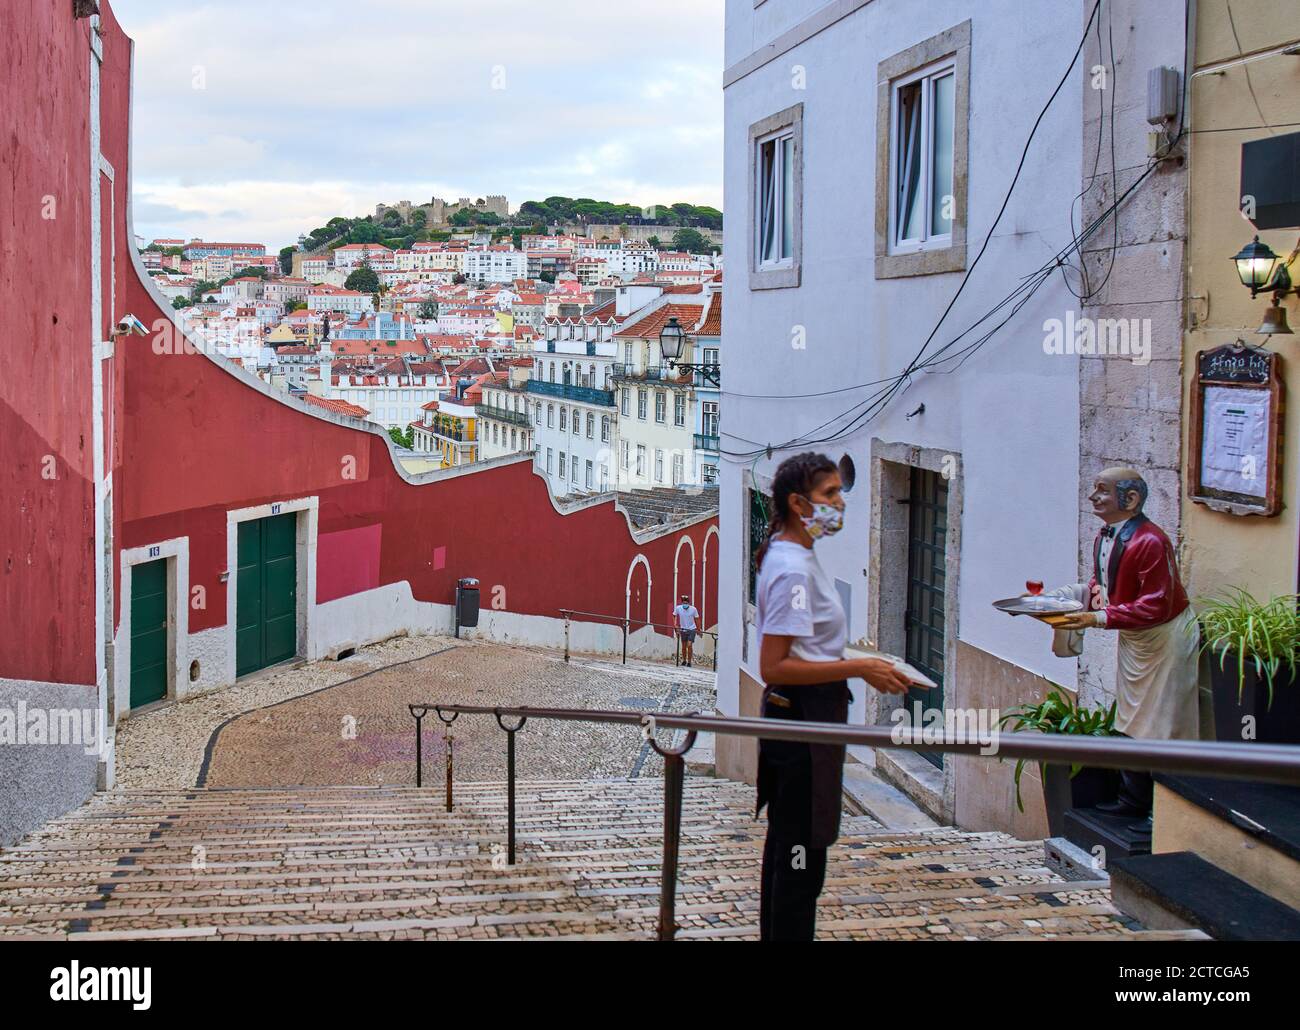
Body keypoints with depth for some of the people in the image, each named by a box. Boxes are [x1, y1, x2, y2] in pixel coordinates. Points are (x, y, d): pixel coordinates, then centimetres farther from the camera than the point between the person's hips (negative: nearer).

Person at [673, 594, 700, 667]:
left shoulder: (693, 609, -12)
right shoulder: (678, 608, -11)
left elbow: (696, 619, -1)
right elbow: (674, 616, 5)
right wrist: (675, 625, -6)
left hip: (691, 629, -2)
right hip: (683, 629, 2)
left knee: (689, 645, -12)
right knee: (684, 646, 10)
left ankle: (689, 662, -4)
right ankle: (684, 661, 28)